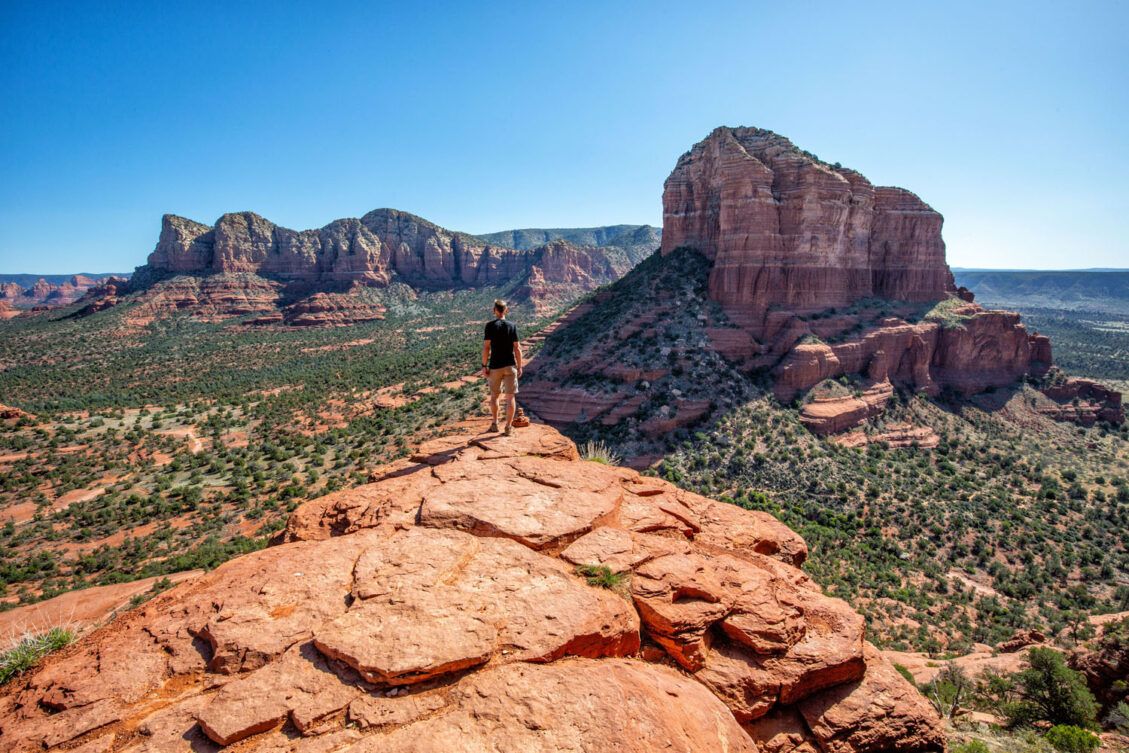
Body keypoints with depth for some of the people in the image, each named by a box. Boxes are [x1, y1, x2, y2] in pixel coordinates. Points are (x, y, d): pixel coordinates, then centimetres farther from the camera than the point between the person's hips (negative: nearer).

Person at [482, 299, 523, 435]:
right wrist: (519, 367, 6)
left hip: (495, 366, 0)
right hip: (510, 365, 1)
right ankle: (508, 427, 5)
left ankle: (495, 424, 24)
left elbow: (486, 347, -9)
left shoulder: (490, 325, -5)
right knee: (510, 397, 4)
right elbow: (517, 348, -1)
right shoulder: (512, 326, 0)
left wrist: (484, 365, -2)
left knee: (494, 395, 17)